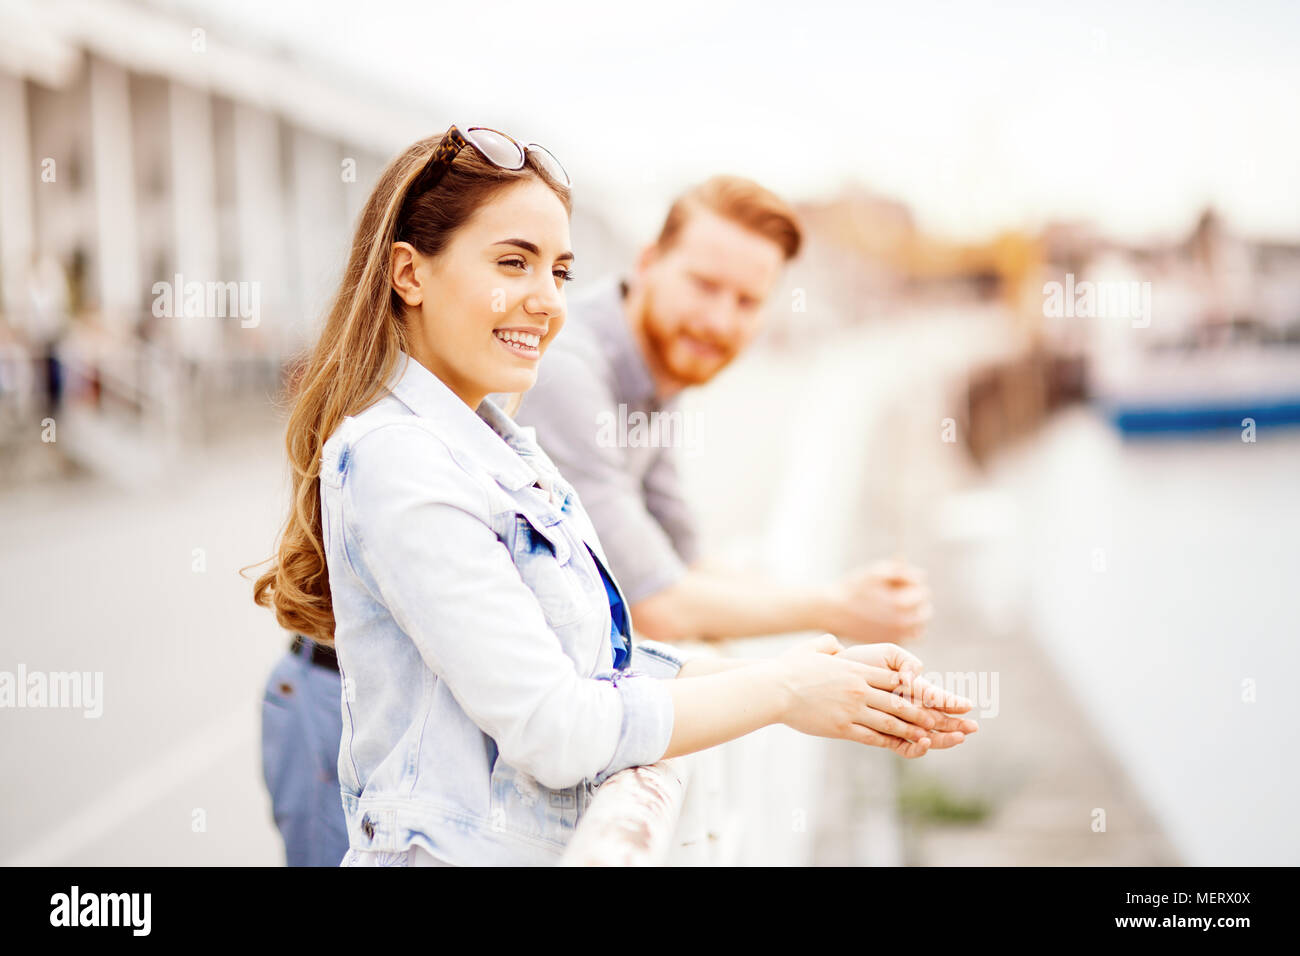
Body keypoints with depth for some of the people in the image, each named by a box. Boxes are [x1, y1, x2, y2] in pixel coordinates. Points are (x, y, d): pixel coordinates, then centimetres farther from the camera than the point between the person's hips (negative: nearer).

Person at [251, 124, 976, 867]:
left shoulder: (507, 451, 9)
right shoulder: (394, 459, -19)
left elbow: (611, 664, 8)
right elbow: (551, 730, -22)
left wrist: (852, 695, -1)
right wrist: (781, 692, -12)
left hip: (562, 842, 8)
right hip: (460, 850, -8)